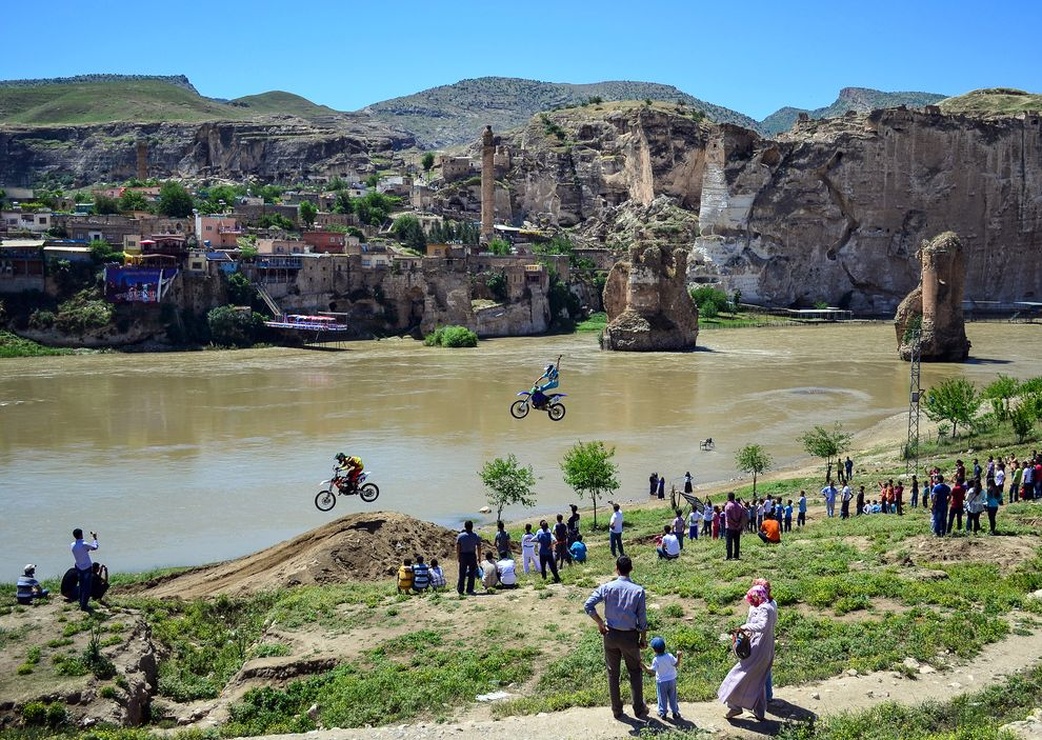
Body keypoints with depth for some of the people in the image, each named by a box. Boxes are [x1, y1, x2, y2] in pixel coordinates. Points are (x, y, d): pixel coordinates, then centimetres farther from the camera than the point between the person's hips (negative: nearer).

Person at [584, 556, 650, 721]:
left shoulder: (607, 587, -8)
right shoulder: (638, 591, -11)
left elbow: (588, 605, -15)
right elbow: (642, 618, -8)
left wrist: (600, 623, -2)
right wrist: (643, 638, 5)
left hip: (611, 634, 1)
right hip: (630, 636, -1)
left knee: (613, 673, 15)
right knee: (635, 672, 17)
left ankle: (617, 711, 23)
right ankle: (639, 710, 20)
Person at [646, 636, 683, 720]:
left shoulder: (656, 660, -22)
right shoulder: (670, 656, -15)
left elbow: (651, 671, -20)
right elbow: (677, 665, -9)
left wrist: (644, 666, -11)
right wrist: (679, 657, -6)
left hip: (661, 682, -3)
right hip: (672, 680, 3)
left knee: (662, 698, 14)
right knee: (672, 697, 16)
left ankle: (662, 713, 22)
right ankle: (675, 712, 24)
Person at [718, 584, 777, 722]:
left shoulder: (765, 609, -18)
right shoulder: (770, 606, 11)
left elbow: (762, 626, -34)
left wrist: (746, 626, -24)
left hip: (759, 650, -10)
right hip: (768, 652, 10)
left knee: (741, 675, 0)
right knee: (758, 681, 19)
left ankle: (735, 706, 6)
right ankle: (759, 712, 25)